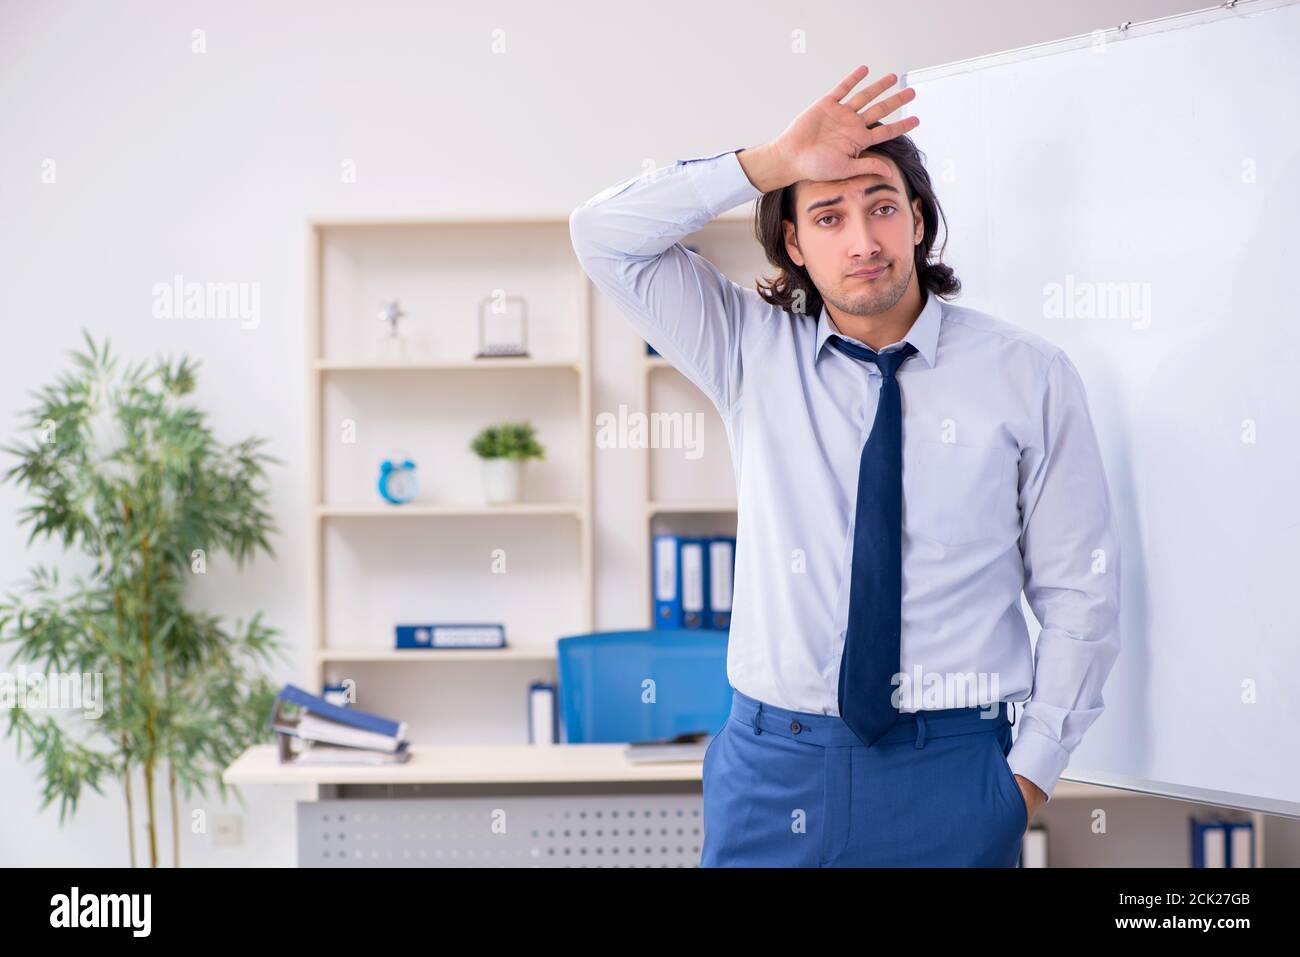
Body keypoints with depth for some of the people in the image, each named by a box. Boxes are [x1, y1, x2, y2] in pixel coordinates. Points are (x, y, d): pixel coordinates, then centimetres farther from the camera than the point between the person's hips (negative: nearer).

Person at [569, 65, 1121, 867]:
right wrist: (772, 164, -13)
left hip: (953, 778, -1)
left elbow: (1079, 590, 0)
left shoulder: (1027, 375, -2)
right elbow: (605, 236, -3)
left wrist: (1034, 771, -5)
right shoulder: (753, 354, 3)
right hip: (774, 770, 1)